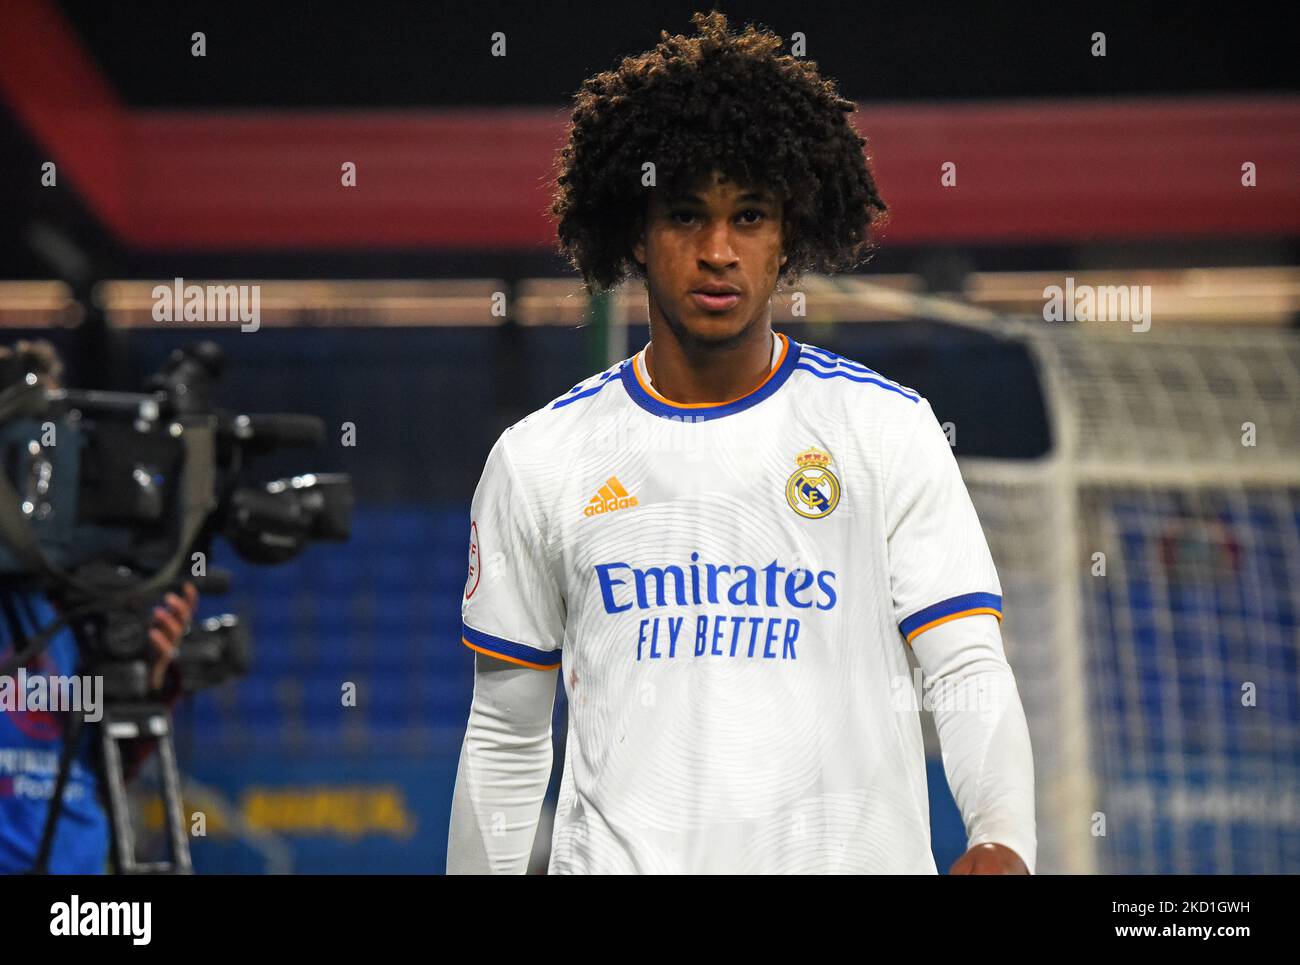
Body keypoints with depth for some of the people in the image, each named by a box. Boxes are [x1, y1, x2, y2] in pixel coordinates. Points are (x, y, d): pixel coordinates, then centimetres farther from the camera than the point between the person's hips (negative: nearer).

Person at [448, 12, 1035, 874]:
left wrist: (1003, 843, -20)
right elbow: (506, 735, 13)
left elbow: (969, 671, -4)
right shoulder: (537, 460, 7)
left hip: (854, 853, -1)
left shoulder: (887, 427, 4)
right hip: (620, 857, 1)